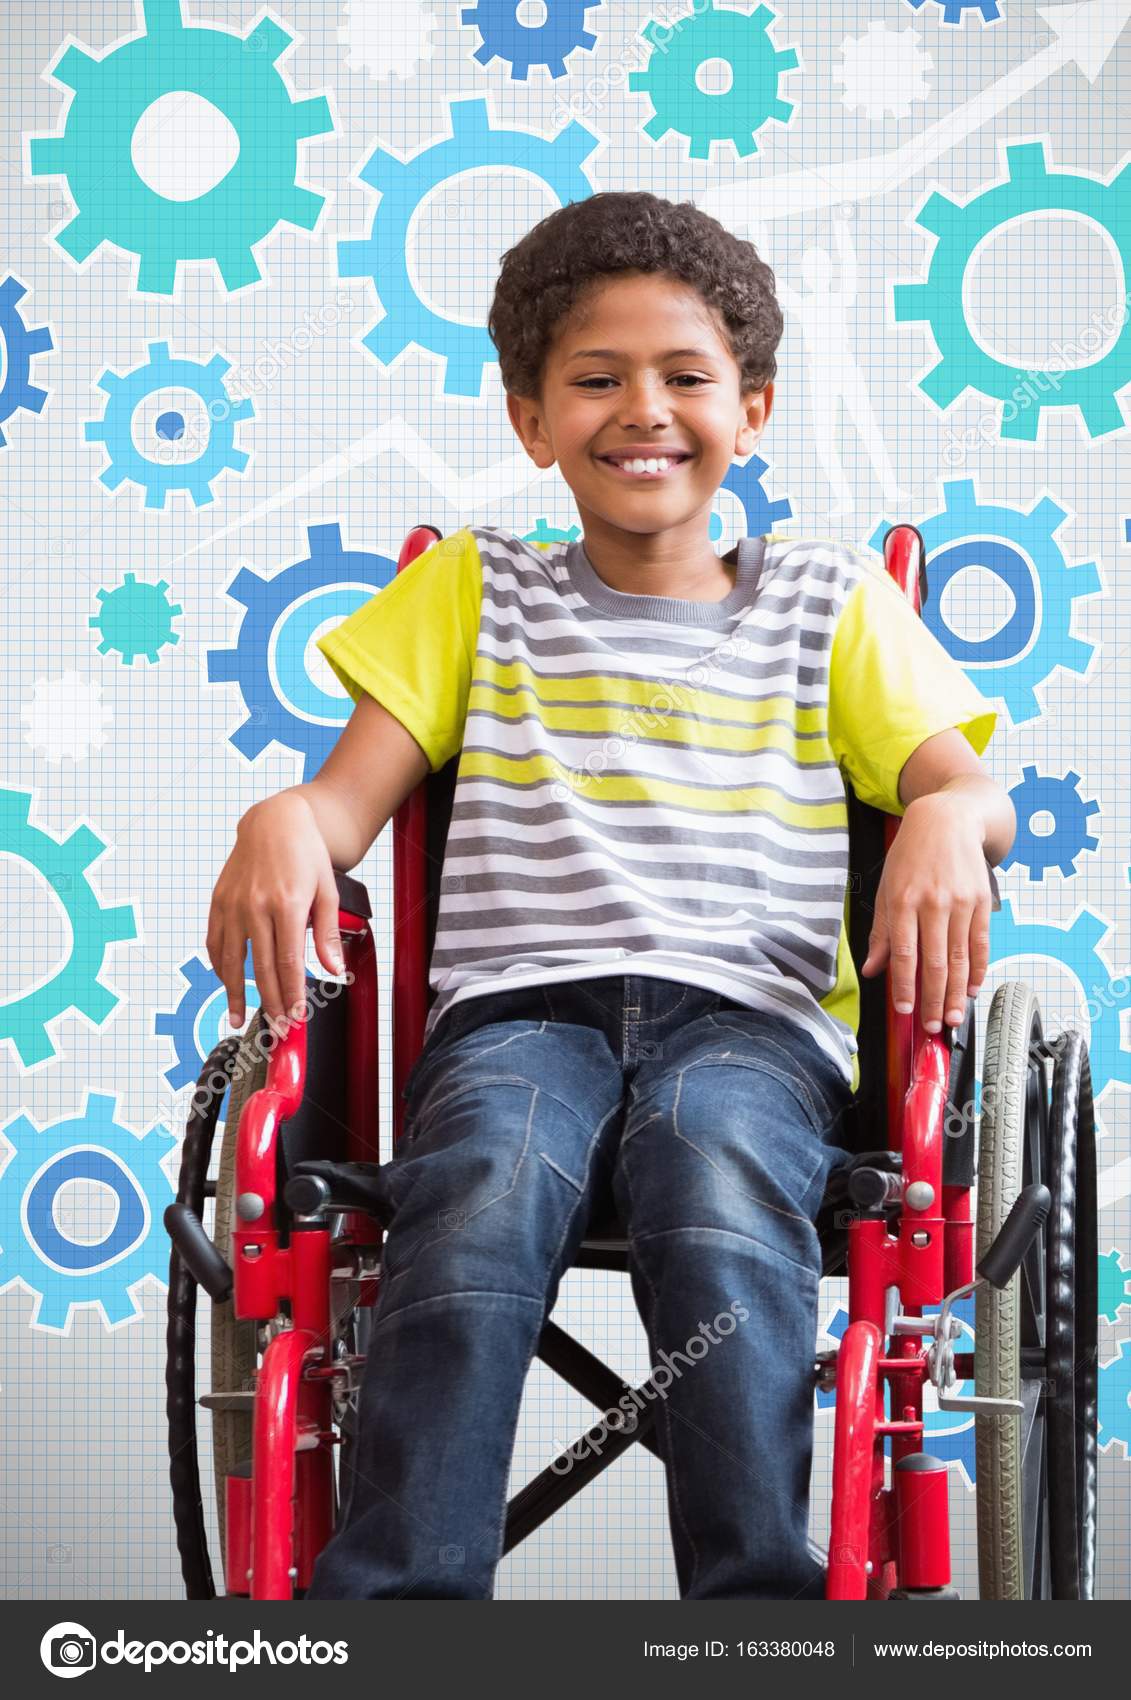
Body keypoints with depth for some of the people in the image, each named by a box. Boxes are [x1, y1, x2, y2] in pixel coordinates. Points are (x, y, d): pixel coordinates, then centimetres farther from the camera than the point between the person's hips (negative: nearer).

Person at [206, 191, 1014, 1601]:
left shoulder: (830, 604, 21)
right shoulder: (477, 591, 23)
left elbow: (968, 785, 10)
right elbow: (355, 789, 12)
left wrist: (949, 822, -16)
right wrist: (284, 821, -13)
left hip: (751, 1013, 0)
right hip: (521, 1004, 1)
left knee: (717, 1186, -37)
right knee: (483, 1187, -36)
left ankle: (758, 1604, -41)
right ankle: (399, 1594, -40)